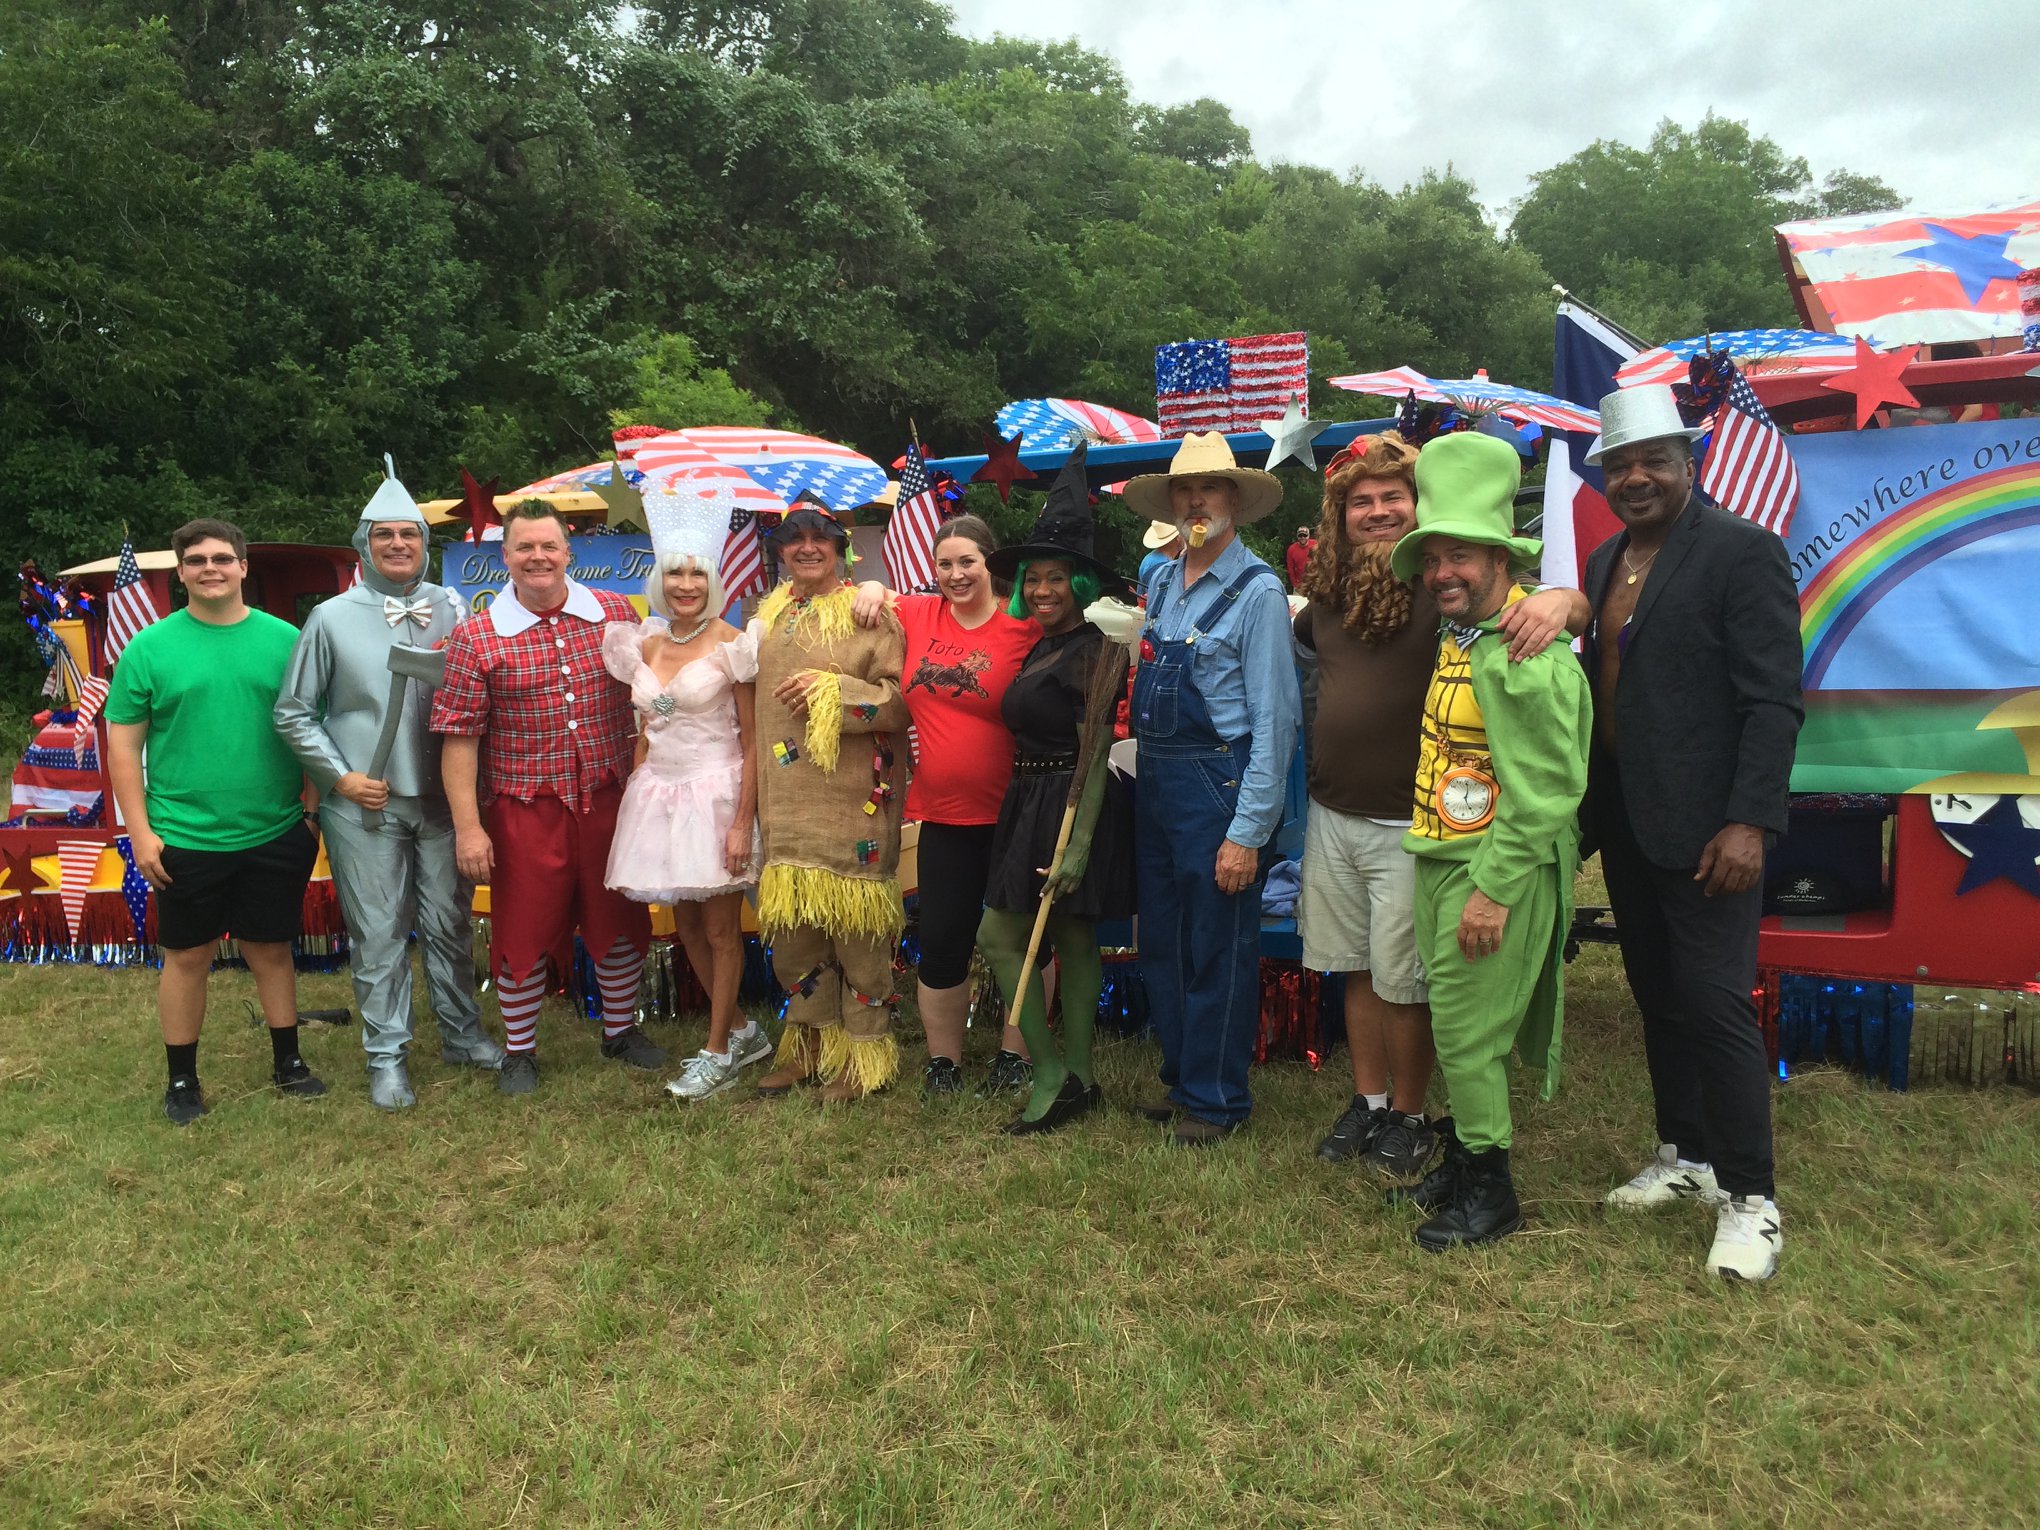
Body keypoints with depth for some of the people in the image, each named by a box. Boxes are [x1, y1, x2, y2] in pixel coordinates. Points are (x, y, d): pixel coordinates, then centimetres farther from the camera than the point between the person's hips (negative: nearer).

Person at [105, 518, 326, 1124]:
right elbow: (123, 742, -1)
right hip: (185, 841, -1)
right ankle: (182, 1080, 23)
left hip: (275, 836, 1)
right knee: (187, 957, 9)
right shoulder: (150, 647, -2)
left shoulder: (284, 639, 2)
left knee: (271, 949, 13)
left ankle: (287, 1063, 27)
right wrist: (140, 832, -6)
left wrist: (315, 808, 3)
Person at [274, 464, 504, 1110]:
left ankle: (463, 1035, 27)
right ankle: (387, 1057, 15)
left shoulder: (451, 609, 4)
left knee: (450, 924, 12)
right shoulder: (333, 618, -1)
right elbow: (293, 713, 3)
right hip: (365, 803, -2)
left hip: (441, 796, 2)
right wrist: (342, 776, -5)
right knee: (378, 934, 4)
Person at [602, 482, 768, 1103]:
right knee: (685, 925, 13)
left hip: (714, 792, -6)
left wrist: (743, 822, -15)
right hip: (658, 793, 6)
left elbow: (752, 740, -10)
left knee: (720, 929, 4)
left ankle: (718, 1051, 18)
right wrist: (635, 804, 10)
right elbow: (645, 732, 15)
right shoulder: (644, 646, 8)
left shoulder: (731, 645, -9)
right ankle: (742, 1030, 30)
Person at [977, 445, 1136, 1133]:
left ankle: (1053, 1076, 2)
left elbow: (1095, 754, -19)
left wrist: (1077, 846, -23)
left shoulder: (1087, 650, -16)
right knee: (1072, 939, 12)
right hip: (1036, 804, 9)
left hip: (1068, 808, -9)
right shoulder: (1047, 646, 11)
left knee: (999, 933, -5)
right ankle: (1077, 1078, 20)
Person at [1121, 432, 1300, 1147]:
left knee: (1218, 950, 3)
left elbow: (1275, 717, -15)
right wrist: (1144, 775, 9)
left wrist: (1248, 831, -18)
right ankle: (1181, 1079, 33)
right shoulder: (1159, 584, 11)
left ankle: (1214, 1099, 20)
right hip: (1155, 782, 7)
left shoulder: (1258, 590, -11)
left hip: (1218, 784, -7)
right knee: (1160, 944, 16)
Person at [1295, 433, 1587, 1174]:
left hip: (1410, 826, -6)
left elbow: (1577, 606, -23)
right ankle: (1367, 1100, 34)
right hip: (1332, 815, 6)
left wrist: (1560, 598, -43)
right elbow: (1301, 645, 30)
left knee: (1403, 984, 6)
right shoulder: (1329, 590, 6)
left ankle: (1409, 1116, 26)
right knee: (1357, 969, 17)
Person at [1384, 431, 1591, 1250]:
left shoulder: (1527, 656, -21)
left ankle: (1490, 1191, 15)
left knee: (1466, 1031, -1)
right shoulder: (1459, 633, 6)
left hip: (1498, 868, -9)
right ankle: (1461, 1161, 32)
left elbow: (1545, 792, -23)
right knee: (1456, 1025, 17)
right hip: (1440, 856, 9)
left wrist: (1493, 890, -22)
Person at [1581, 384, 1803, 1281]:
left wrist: (1749, 822, -20)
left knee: (1715, 1002, -6)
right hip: (1624, 824, 7)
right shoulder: (1606, 562, 13)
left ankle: (1749, 1199, 7)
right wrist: (1587, 807, 10)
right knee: (1658, 997, 15)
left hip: (1702, 828, -7)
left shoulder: (1743, 551, -9)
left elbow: (1773, 700, -14)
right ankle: (1686, 1156, 29)